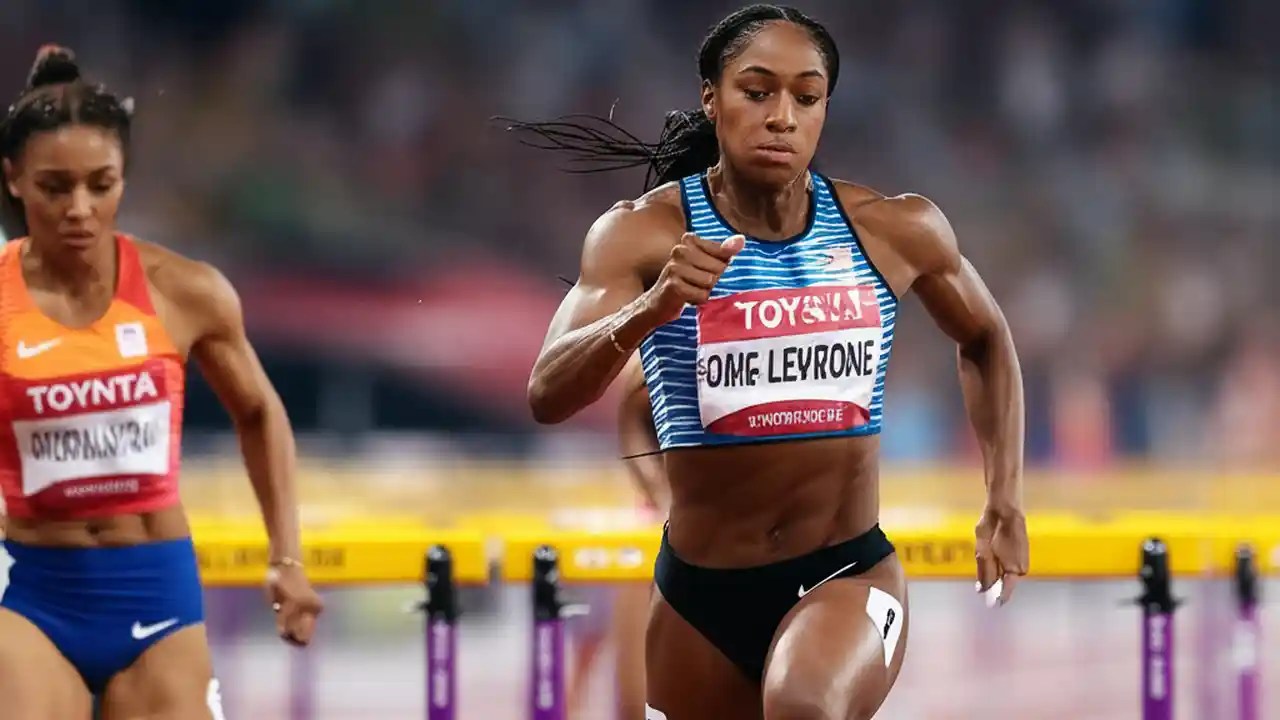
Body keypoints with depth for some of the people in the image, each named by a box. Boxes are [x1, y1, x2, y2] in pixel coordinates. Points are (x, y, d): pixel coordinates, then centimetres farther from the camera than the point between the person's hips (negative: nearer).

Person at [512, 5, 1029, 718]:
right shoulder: (645, 233, -10)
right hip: (699, 588, 1)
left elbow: (984, 340, 17)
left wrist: (1005, 501, 9)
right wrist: (650, 310, -40)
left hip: (848, 576, -1)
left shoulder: (895, 231, -4)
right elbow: (548, 396, -22)